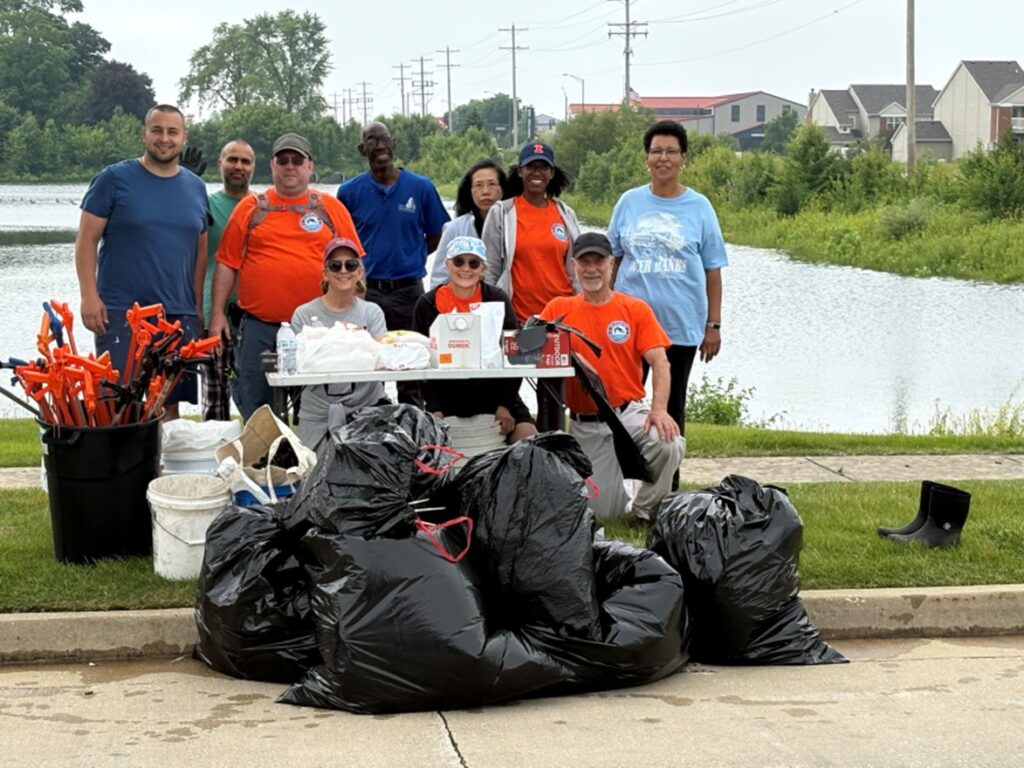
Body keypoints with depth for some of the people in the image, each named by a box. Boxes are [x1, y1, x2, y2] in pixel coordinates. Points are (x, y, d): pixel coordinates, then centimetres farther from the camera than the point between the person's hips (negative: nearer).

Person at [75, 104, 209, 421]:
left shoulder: (195, 188, 12)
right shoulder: (114, 179, -1)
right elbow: (87, 239, -2)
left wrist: (199, 307, 12)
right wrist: (89, 295, -10)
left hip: (180, 314, 4)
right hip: (121, 312, -4)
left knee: (170, 405, 6)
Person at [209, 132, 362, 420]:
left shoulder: (331, 209, 7)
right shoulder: (250, 208, 7)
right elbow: (227, 264, 6)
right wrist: (217, 314, 0)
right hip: (258, 327, 0)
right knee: (253, 411, 4)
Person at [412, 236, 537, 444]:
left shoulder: (497, 299, 5)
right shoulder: (427, 304, 5)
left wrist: (505, 405, -7)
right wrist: (433, 407, -8)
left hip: (493, 394, 0)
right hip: (447, 398, 0)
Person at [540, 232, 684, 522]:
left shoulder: (635, 310, 3)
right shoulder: (559, 308, 6)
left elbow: (659, 362, -6)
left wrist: (659, 409, -21)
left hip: (630, 413, 0)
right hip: (584, 426, 1)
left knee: (669, 445, -32)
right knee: (605, 512, -3)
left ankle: (646, 511, -4)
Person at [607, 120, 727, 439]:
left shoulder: (699, 207, 1)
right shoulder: (629, 202, 4)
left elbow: (712, 270, 2)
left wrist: (713, 325, -1)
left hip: (682, 325, -1)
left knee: (673, 405, 10)